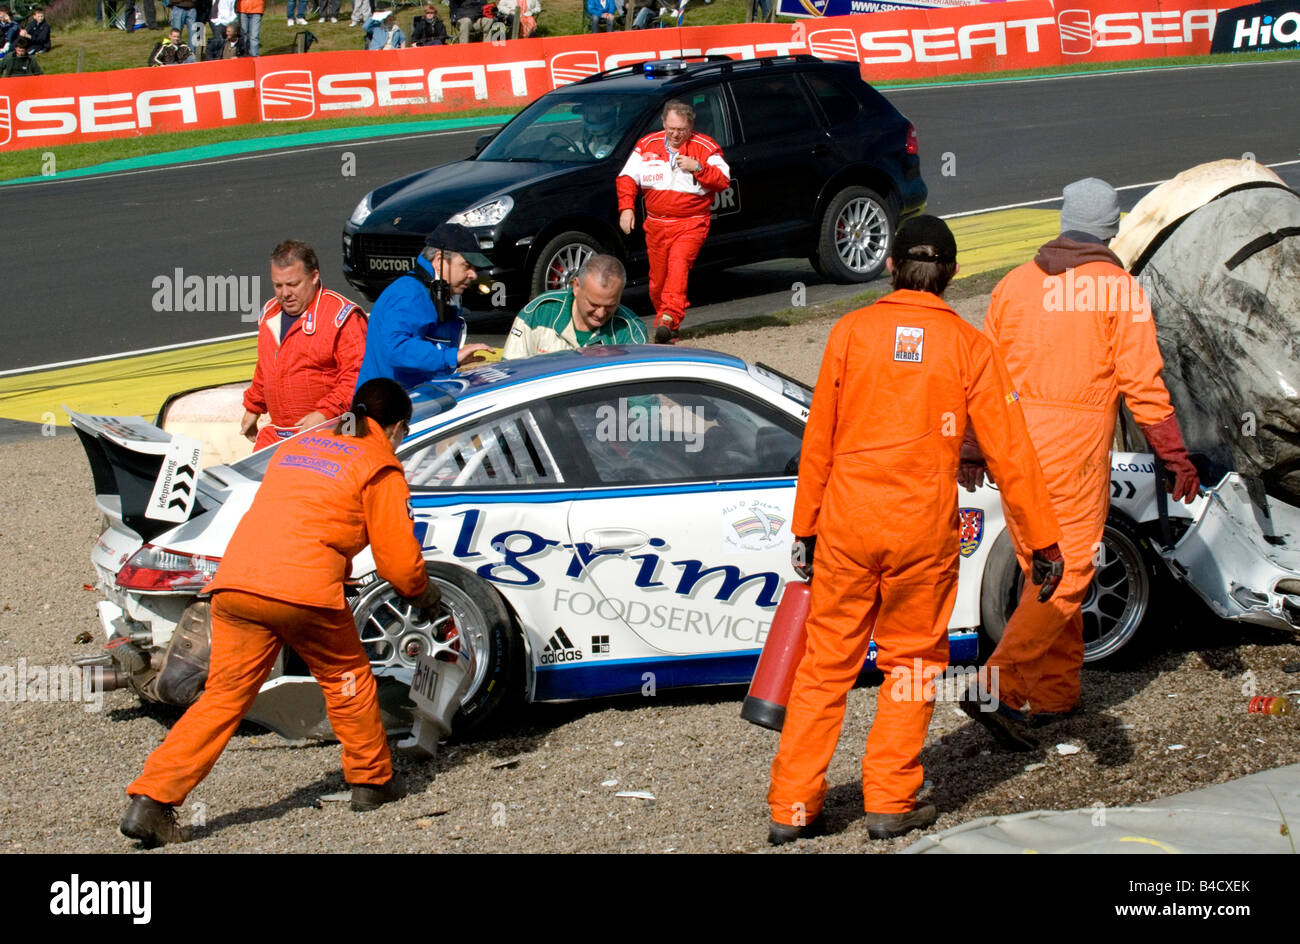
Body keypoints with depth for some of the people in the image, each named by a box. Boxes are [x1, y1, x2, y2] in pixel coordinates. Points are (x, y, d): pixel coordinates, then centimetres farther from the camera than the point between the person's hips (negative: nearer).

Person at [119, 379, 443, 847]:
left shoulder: (296, 446, 28)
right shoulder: (380, 467, 10)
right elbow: (398, 559, 9)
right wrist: (423, 593, 30)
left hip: (234, 581, 5)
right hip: (303, 588, -5)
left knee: (223, 697, 5)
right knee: (347, 678, 19)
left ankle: (150, 800, -6)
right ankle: (371, 781, 29)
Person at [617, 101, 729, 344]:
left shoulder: (705, 148, -1)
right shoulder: (647, 145, 7)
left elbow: (723, 181, -6)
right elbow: (627, 177, 10)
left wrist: (698, 167, -20)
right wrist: (626, 207, -4)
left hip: (690, 224, -4)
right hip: (656, 225, 4)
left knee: (678, 265, -26)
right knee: (658, 278, 7)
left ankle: (669, 319, -39)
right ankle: (664, 326, 24)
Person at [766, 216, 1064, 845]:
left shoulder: (851, 332, 1)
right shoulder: (968, 347, -1)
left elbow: (818, 440, 4)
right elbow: (1008, 452, 0)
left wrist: (804, 528, 11)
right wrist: (1043, 540, 6)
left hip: (847, 522, 1)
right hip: (924, 532, -1)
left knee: (827, 663, 9)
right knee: (911, 662, 13)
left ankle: (793, 807, 10)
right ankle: (890, 804, 13)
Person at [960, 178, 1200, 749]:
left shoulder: (1015, 283, 9)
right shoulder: (1120, 290, -6)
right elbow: (1142, 382, -8)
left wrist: (974, 450, 24)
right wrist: (1175, 457, -1)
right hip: (1076, 452, -6)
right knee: (1067, 576, -2)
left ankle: (1056, 692, 22)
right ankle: (1000, 688, -15)